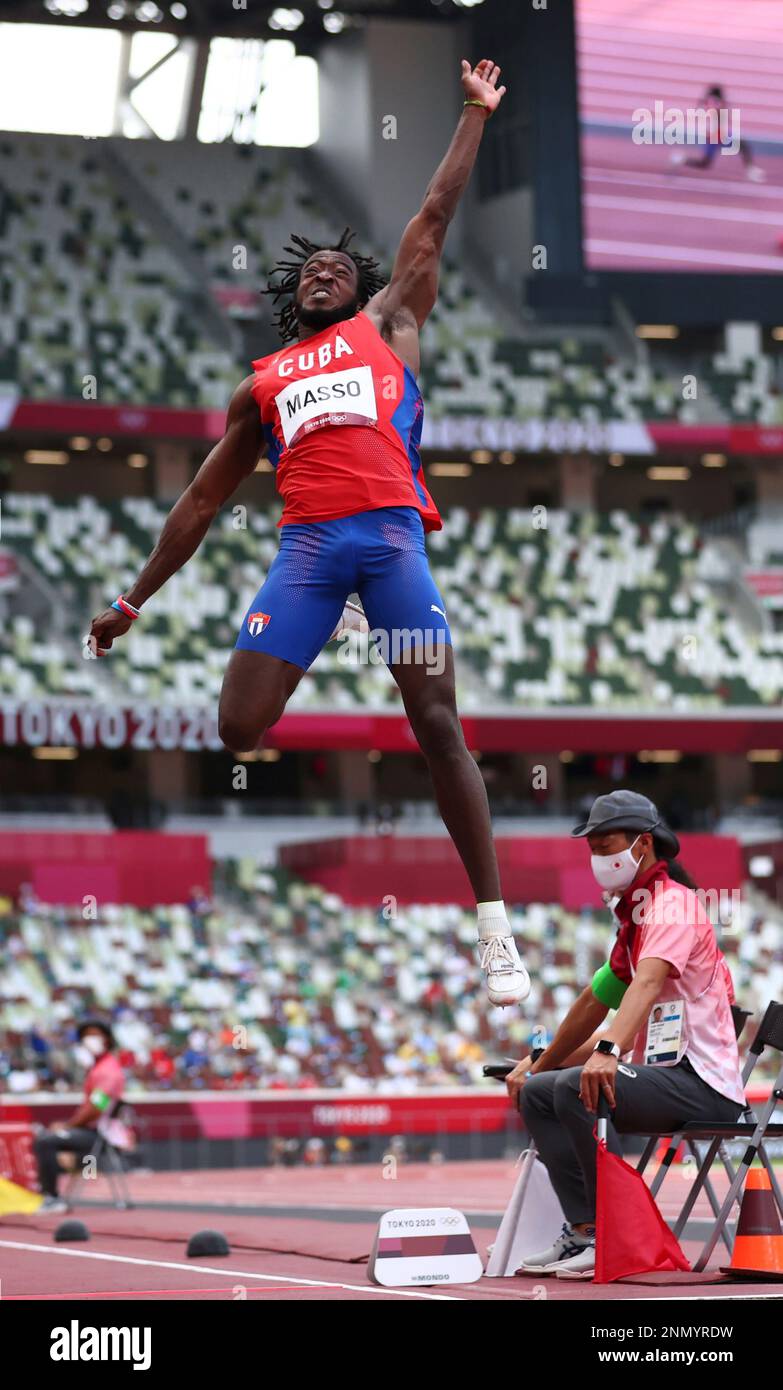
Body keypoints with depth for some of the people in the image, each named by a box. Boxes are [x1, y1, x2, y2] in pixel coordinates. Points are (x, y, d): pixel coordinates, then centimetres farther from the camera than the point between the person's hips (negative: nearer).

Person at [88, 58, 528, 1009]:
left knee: (437, 727, -8)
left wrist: (475, 114, 26)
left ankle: (494, 928, -6)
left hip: (392, 535, -2)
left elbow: (434, 217, 25)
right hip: (306, 547, 2)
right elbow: (200, 502, 28)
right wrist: (135, 600, 25)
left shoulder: (389, 323, 22)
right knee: (237, 730, -11)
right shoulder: (262, 383, 26)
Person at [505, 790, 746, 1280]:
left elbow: (649, 983, -30)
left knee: (576, 1087, -28)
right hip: (659, 1070, 10)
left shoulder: (673, 903, -11)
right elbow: (597, 1000, 29)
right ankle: (582, 1233, -4)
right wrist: (540, 1064, 32)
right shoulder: (636, 911, 20)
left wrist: (609, 1051, -46)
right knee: (536, 1091, 7)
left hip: (703, 1082, -10)